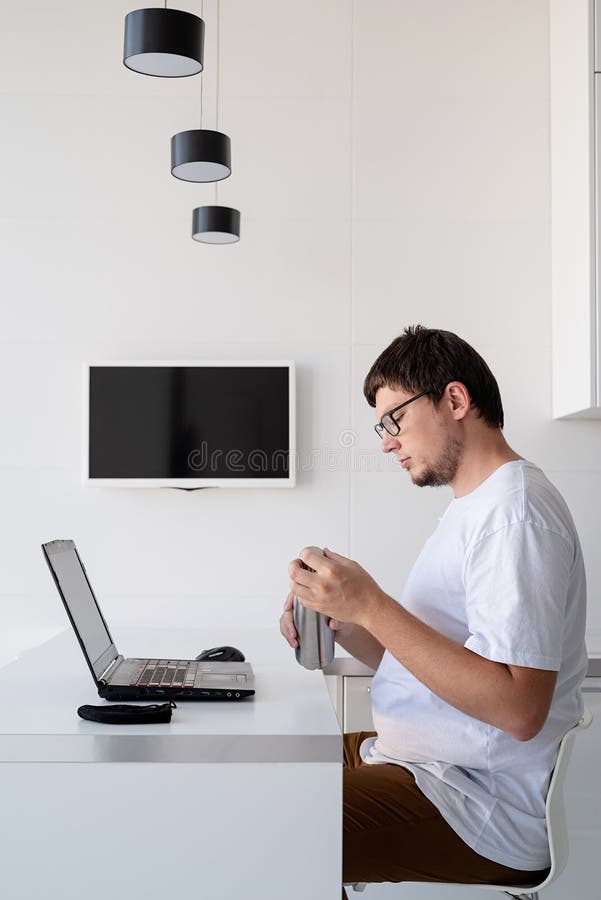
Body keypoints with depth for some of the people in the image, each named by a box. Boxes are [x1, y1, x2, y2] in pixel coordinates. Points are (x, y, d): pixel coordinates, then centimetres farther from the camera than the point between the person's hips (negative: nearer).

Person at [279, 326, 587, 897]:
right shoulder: (472, 506, 16)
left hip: (484, 808, -10)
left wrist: (370, 605, -25)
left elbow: (519, 708, -27)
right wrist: (338, 621, -1)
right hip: (418, 757, 10)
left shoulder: (514, 512, -18)